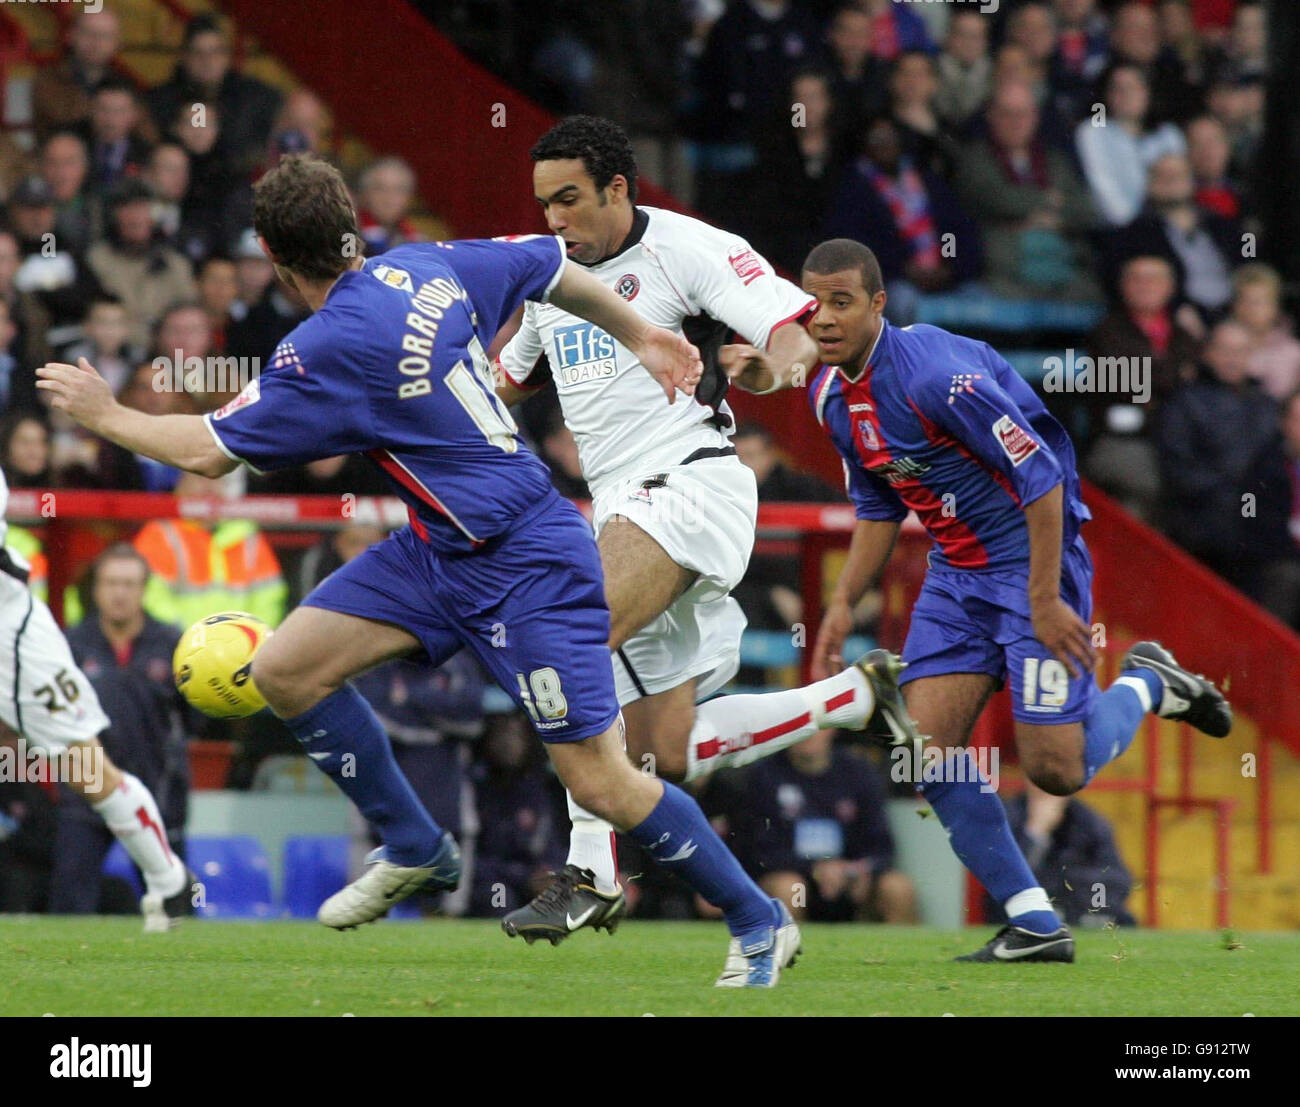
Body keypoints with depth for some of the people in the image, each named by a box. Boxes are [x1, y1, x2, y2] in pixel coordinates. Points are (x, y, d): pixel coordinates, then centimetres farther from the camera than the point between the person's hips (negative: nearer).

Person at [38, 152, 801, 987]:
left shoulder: (330, 350, -23)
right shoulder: (426, 267, 0)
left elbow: (207, 452, -15)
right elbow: (554, 267, 14)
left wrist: (107, 416, 2)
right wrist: (640, 336, 29)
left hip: (525, 566, -9)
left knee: (600, 782, -6)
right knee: (285, 670, 2)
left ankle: (759, 920, 10)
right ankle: (416, 853, 18)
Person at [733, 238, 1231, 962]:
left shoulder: (938, 374, -24)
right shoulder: (830, 395, 3)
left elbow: (1042, 479, -23)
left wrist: (1044, 602, -22)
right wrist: (845, 604, 11)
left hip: (1034, 556, -8)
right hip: (956, 571, 8)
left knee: (1055, 770, -11)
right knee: (929, 749, -8)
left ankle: (1148, 685, 20)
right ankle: (1036, 924, 1)